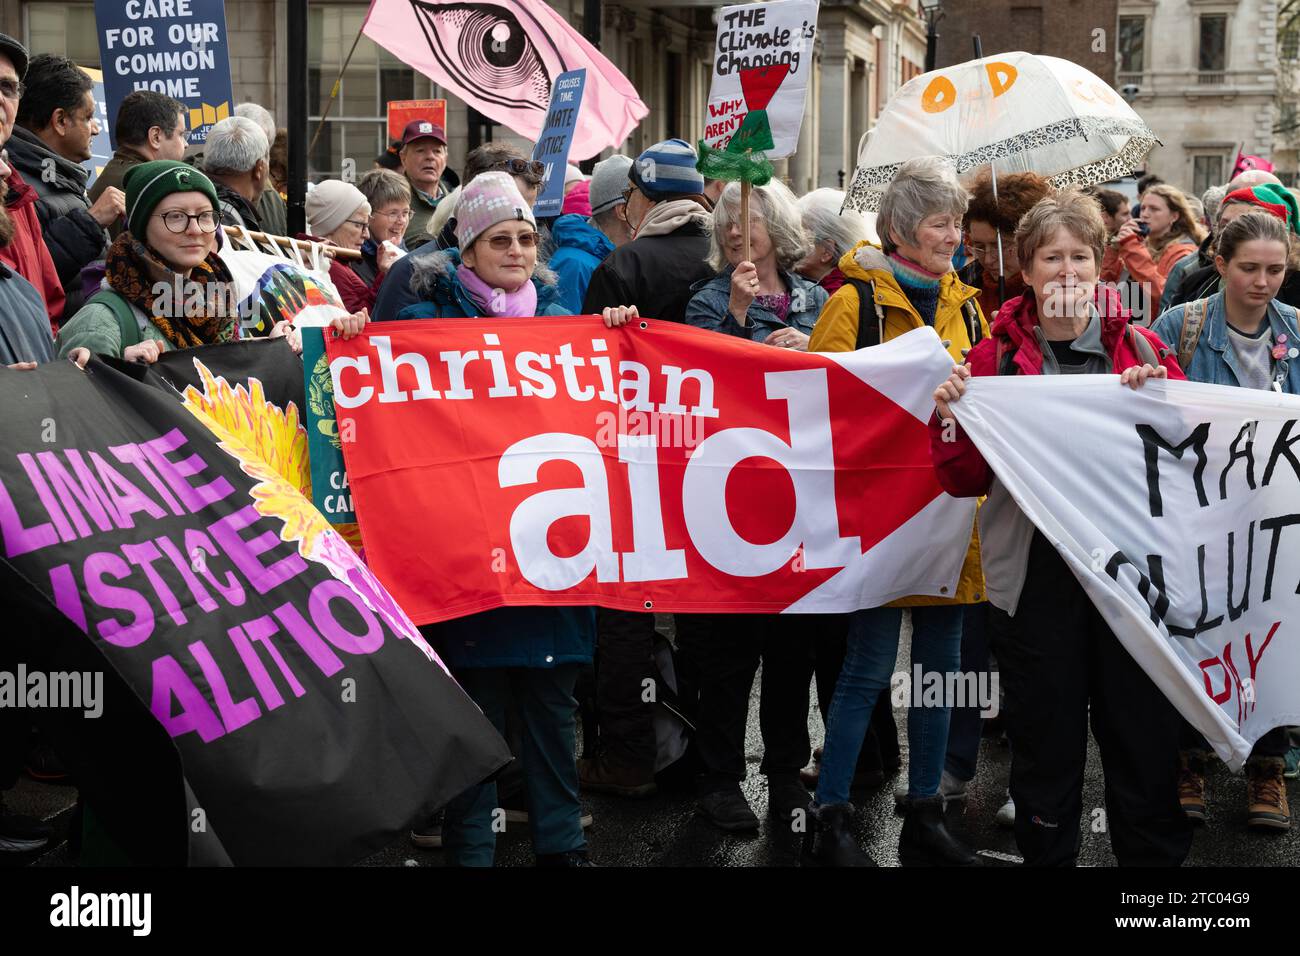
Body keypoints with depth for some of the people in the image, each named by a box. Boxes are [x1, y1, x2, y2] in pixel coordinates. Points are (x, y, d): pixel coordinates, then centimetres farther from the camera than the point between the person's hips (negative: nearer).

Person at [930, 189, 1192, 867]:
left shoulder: (1140, 349, 6)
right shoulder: (997, 356, 4)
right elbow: (967, 479, 5)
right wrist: (950, 419, -12)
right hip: (1037, 575, 0)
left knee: (1145, 741, 5)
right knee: (1045, 748, 8)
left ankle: (1154, 856, 22)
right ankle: (1046, 854, 24)